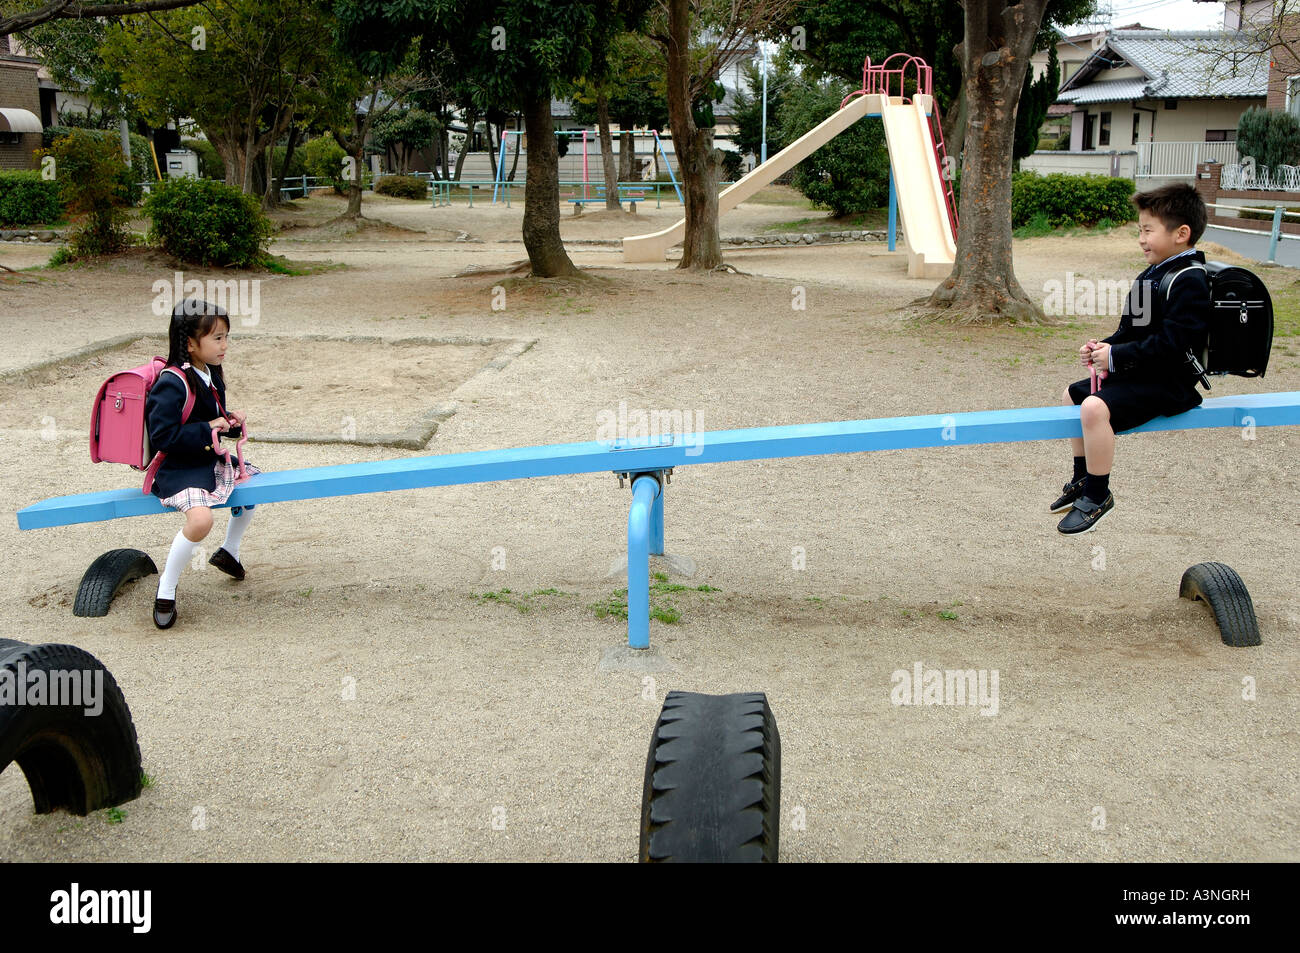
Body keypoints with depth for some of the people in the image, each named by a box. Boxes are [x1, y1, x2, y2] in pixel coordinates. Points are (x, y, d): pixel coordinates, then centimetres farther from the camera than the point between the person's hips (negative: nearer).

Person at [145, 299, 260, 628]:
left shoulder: (212, 374, 7)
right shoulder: (172, 384, -23)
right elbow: (162, 435, -27)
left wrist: (229, 420, 1)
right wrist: (207, 429, -24)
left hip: (211, 461, 10)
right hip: (179, 469, -10)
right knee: (201, 519, -33)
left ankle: (229, 551, 43)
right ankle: (166, 588, -12)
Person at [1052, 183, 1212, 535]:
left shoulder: (1188, 281, -19)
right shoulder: (1154, 274, 13)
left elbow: (1171, 344, -28)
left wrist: (1117, 357, -23)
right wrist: (1105, 347, 1)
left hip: (1165, 383, -11)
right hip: (1136, 375, 12)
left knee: (1095, 407, -32)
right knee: (1073, 394, 22)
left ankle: (1097, 495, -17)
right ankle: (1082, 479, 32)